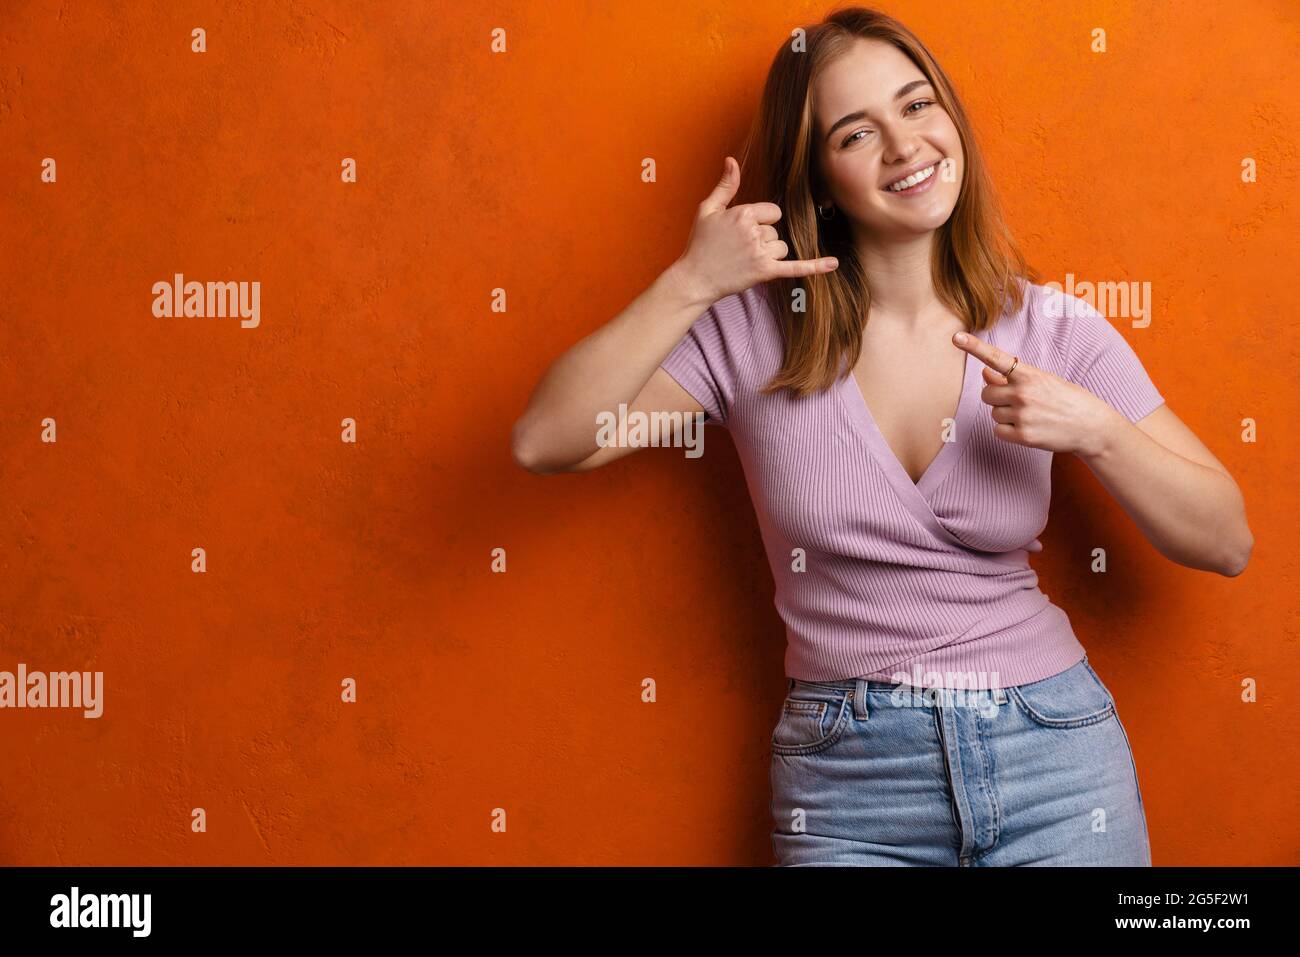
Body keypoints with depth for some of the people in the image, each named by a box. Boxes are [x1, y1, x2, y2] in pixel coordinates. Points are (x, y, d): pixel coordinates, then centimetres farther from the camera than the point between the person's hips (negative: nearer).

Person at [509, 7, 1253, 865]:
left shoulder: (1054, 330, -3)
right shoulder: (753, 329, -5)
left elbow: (1227, 544, 0)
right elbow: (544, 443, -15)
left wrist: (1097, 431, -17)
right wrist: (689, 283, -21)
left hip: (1052, 759, 1)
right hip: (844, 772, -1)